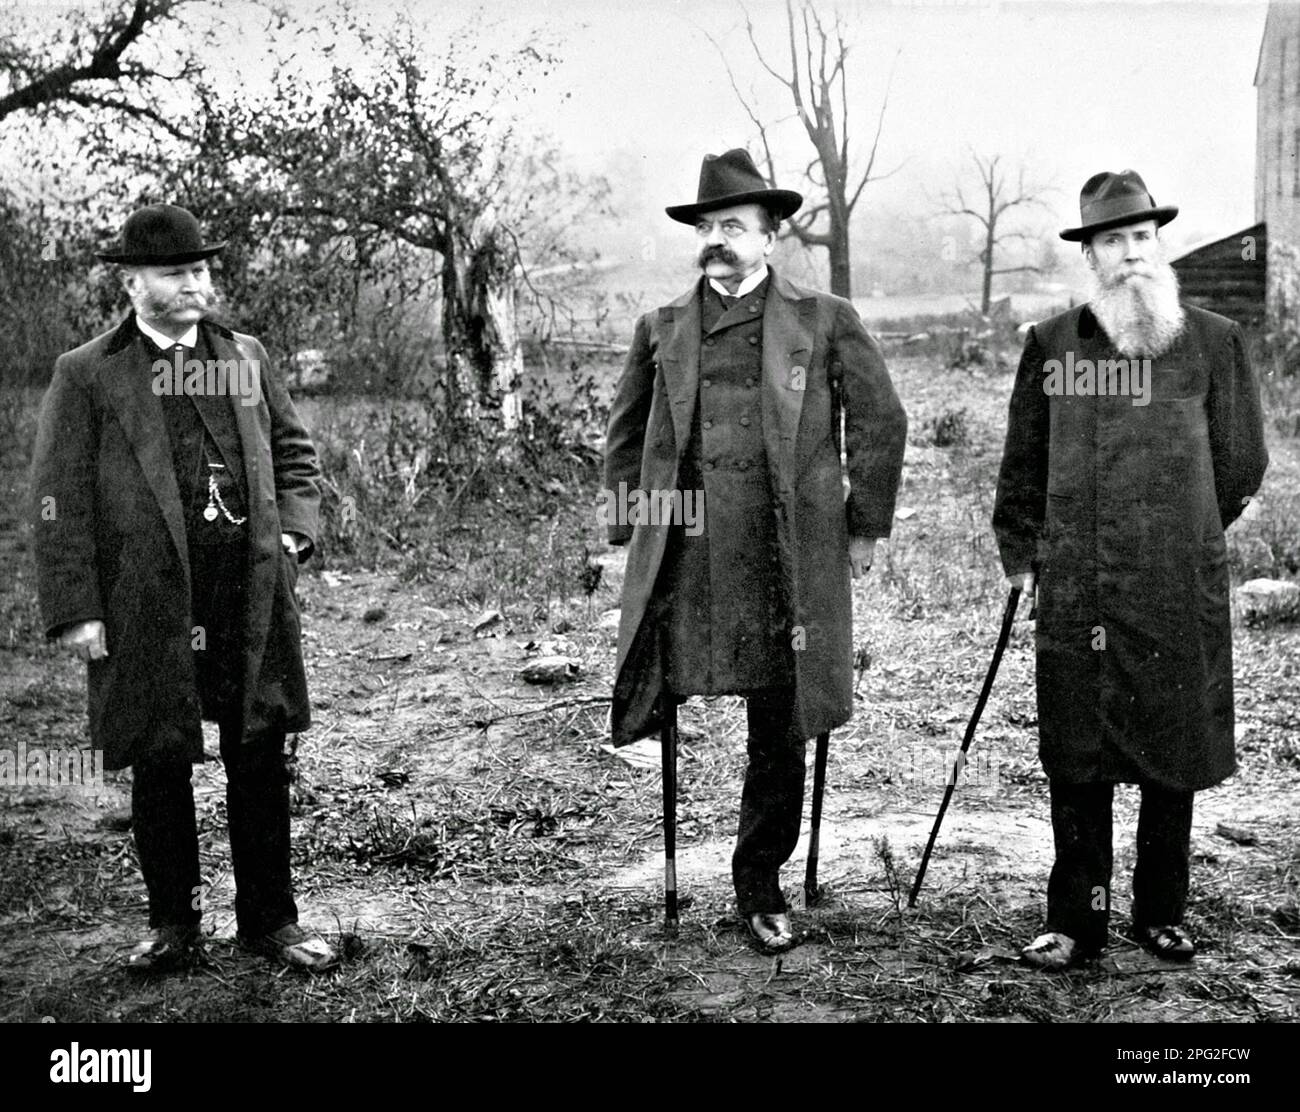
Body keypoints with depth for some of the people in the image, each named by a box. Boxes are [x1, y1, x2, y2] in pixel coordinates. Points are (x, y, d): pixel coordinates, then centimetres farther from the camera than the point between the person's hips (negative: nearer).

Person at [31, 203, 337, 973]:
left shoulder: (246, 357, 12)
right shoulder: (87, 376, 0)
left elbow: (294, 449, 19)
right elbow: (60, 500, -3)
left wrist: (292, 532, 3)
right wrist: (75, 610, -9)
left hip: (252, 597, 3)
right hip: (145, 607, -2)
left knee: (260, 762, 8)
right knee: (159, 768, 8)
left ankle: (271, 920, 21)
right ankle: (173, 926, 25)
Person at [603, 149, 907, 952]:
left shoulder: (825, 322, 5)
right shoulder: (662, 330, 11)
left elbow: (881, 424, 7)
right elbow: (626, 436, 17)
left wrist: (865, 526, 4)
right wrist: (630, 528, 9)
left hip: (787, 562, -1)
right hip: (684, 561, 2)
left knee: (780, 731, 7)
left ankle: (761, 881, 24)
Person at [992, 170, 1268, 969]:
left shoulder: (1213, 340, 4)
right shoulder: (1051, 344, 7)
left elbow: (1241, 463, 10)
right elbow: (1024, 463, 13)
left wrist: (1177, 537, 12)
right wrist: (1020, 552, 10)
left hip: (1180, 591, 0)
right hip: (1075, 594, 0)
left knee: (1175, 758, 8)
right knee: (1077, 762, 4)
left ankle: (1163, 914, 24)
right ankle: (1076, 923, 16)